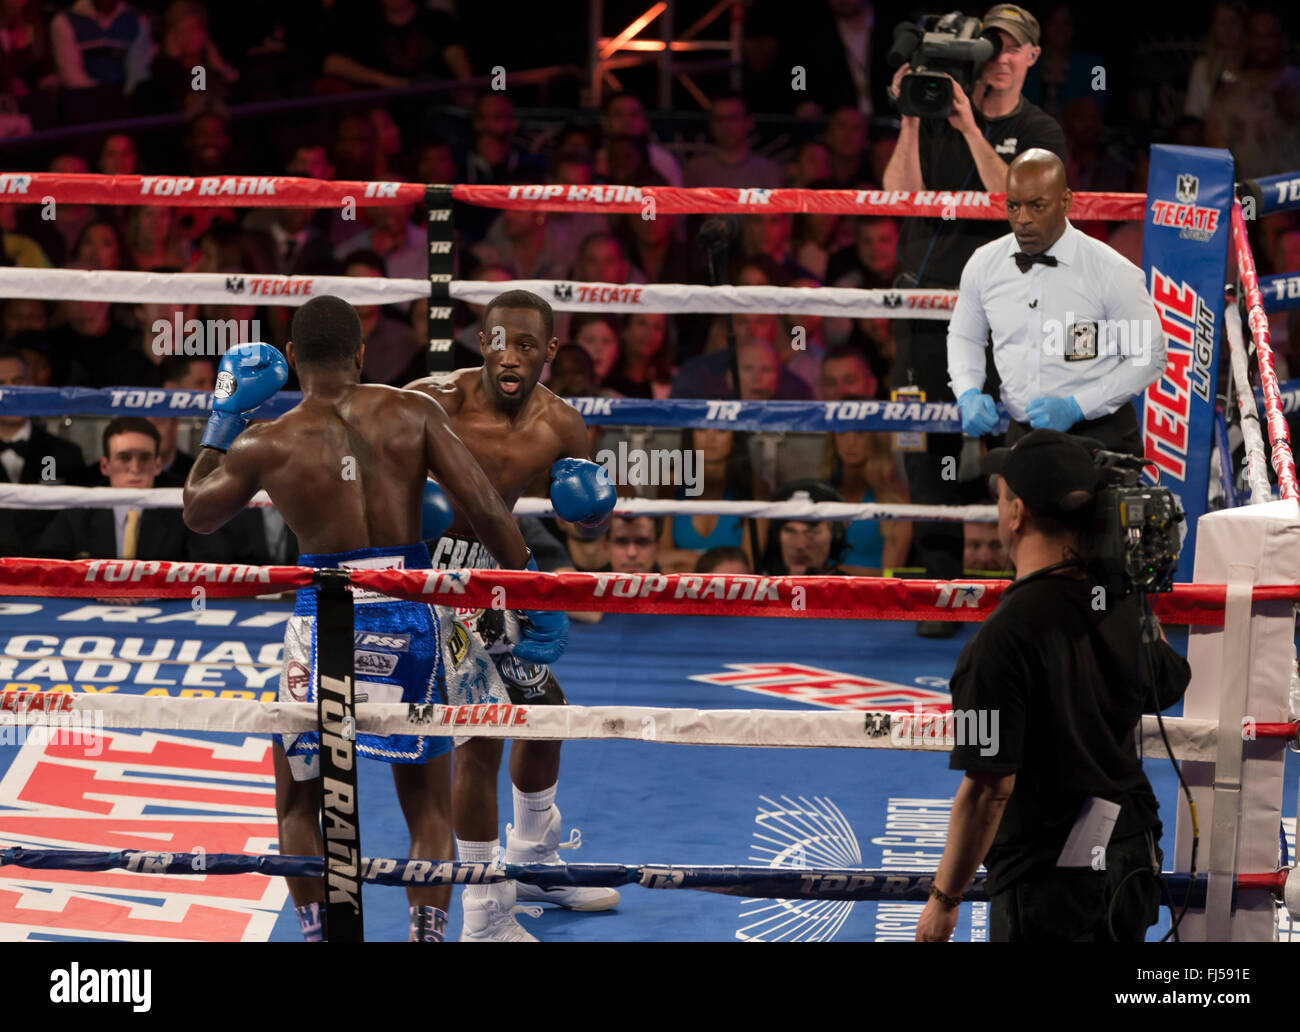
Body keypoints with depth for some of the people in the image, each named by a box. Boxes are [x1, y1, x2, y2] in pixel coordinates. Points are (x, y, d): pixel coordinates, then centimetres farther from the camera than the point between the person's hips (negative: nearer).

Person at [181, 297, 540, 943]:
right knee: (428, 809, 13)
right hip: (408, 618, 1)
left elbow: (198, 512, 15)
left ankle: (318, 931, 15)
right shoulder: (412, 414, -3)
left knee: (298, 804, 19)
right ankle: (426, 935, 4)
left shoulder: (265, 445, -3)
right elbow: (485, 509, -6)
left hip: (324, 618, -1)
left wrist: (222, 420, 24)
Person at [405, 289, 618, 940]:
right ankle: (485, 920, -4)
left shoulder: (560, 425, -6)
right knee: (480, 733, -15)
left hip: (497, 567, 7)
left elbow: (585, 523, 7)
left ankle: (531, 864, 44)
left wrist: (593, 511, -18)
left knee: (546, 708, 19)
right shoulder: (436, 401, -22)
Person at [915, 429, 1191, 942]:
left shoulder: (1007, 635, -21)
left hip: (1047, 884, -7)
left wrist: (943, 900, -11)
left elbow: (989, 789, -21)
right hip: (1131, 870, 7)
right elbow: (1173, 684, 26)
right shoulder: (1123, 611, 2)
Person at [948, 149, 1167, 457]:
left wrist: (1076, 407, -14)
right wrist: (969, 394, -1)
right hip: (1023, 436, 3)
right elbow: (963, 337, 20)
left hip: (1099, 435, -3)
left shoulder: (1112, 272, -7)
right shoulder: (984, 265, 4)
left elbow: (1148, 358, -3)